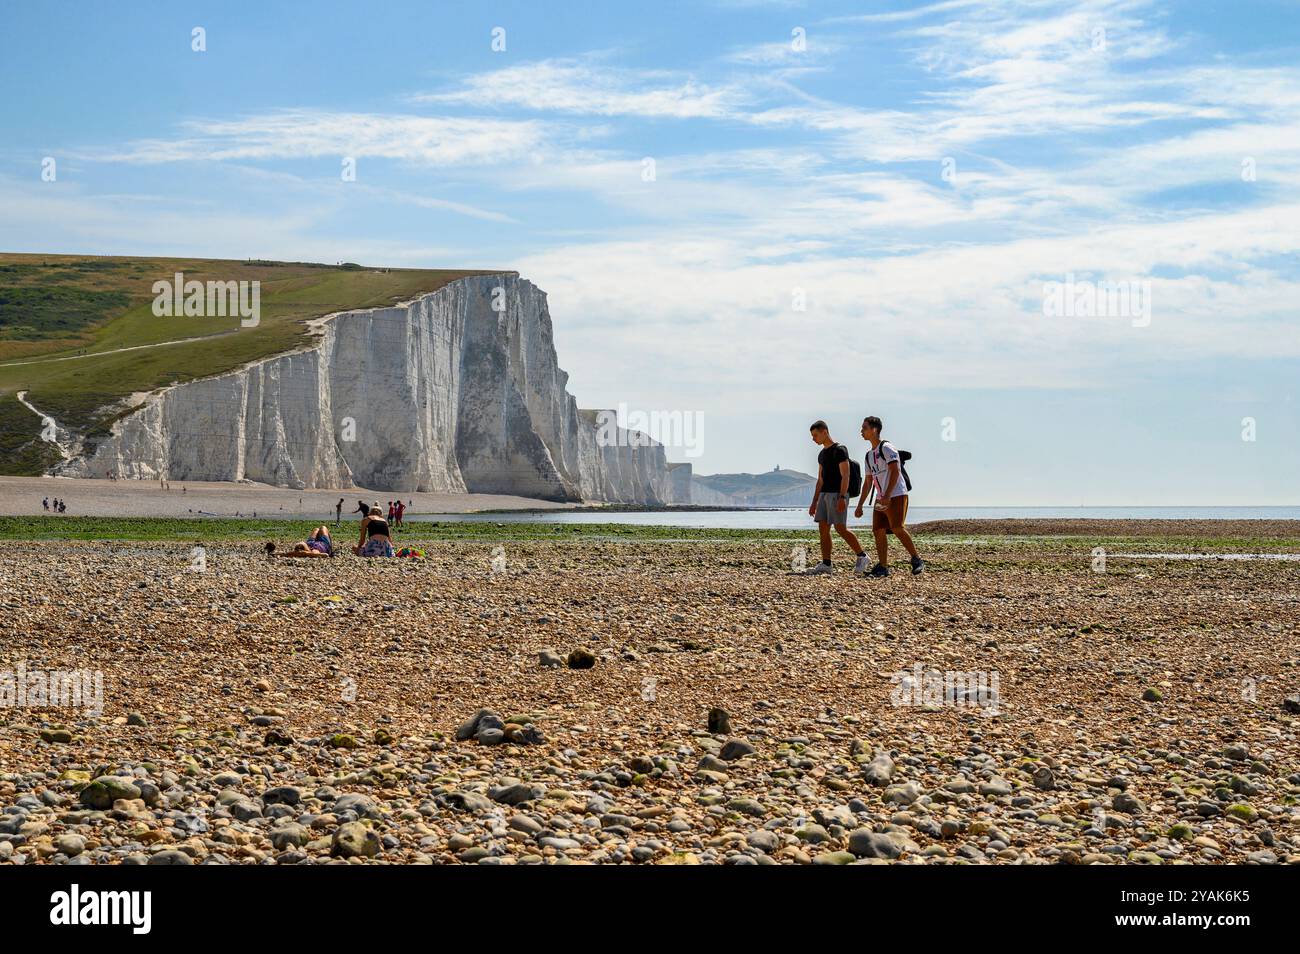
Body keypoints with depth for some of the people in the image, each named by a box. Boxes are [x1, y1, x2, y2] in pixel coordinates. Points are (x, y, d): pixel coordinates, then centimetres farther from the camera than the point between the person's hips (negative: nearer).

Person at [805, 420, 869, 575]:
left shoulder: (839, 450, -8)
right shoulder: (822, 454, 18)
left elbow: (845, 476, -15)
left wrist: (842, 497, -23)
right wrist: (814, 502, 18)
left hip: (837, 494, -9)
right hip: (824, 494, 9)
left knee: (840, 528, -12)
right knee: (823, 529, 2)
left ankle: (862, 556, 0)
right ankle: (826, 564, 2)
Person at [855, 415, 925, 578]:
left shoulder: (886, 448, -8)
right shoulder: (869, 455, 19)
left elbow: (895, 471, -18)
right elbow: (868, 482, 24)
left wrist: (887, 496, -24)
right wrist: (860, 505, 20)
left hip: (896, 496, -8)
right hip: (881, 499, 8)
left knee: (897, 528, -16)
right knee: (878, 531, 1)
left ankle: (917, 560, -6)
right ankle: (882, 567, 3)